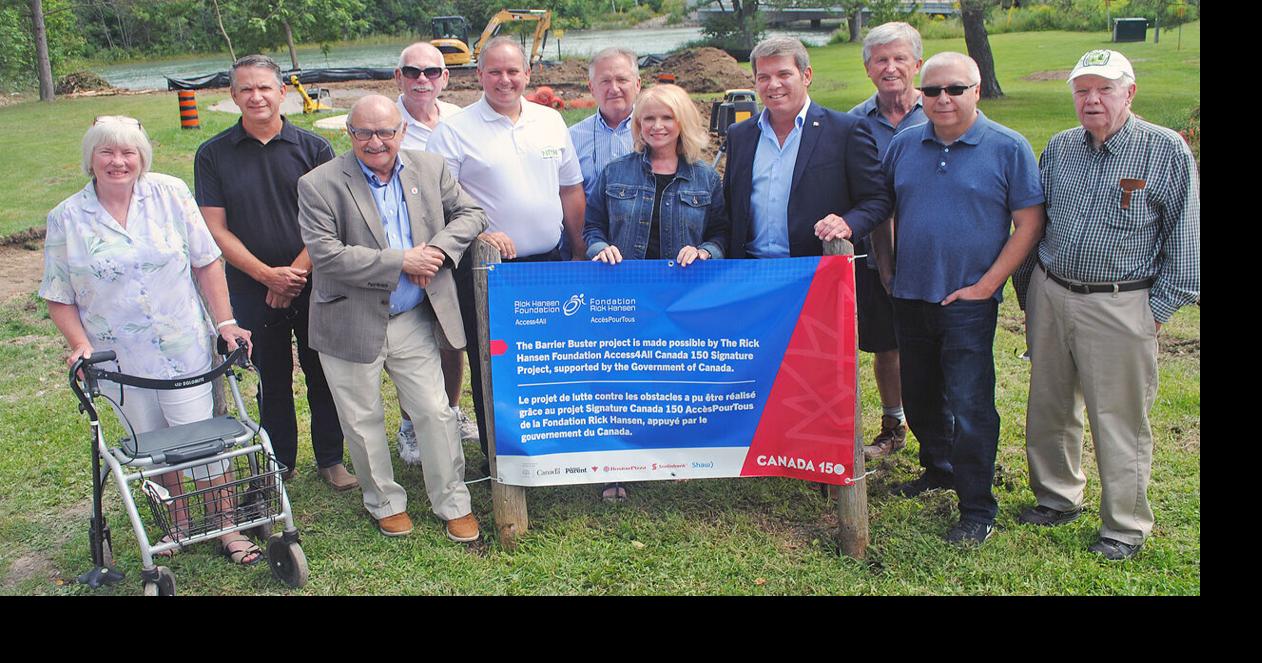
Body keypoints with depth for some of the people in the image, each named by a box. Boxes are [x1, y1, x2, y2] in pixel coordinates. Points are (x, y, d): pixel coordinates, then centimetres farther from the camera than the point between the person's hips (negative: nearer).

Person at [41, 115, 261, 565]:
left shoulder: (170, 194, -4)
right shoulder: (66, 219, -2)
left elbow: (206, 262, -1)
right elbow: (58, 296, 2)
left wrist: (225, 322, -6)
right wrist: (80, 344, -11)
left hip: (185, 350, -1)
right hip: (119, 360, 1)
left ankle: (227, 530, 15)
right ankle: (179, 522, 33)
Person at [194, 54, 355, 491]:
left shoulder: (313, 148, 0)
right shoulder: (213, 155, 1)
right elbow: (216, 230, -2)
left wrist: (296, 272, -12)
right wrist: (268, 274, -12)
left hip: (314, 285, 0)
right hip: (252, 289, 0)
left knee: (323, 373, 8)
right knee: (272, 379, 11)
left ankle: (330, 459, 24)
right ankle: (280, 464, 27)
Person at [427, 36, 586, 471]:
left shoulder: (551, 122, 10)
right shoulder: (455, 132, -4)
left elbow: (571, 190, 15)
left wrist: (580, 250, 13)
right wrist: (477, 233, -21)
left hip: (549, 263, 4)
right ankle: (496, 459, 18)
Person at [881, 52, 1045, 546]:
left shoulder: (1008, 148, -5)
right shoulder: (903, 146, 6)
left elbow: (1029, 223, -6)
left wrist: (987, 284, -11)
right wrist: (888, 269, 6)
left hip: (968, 301, -5)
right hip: (909, 297, 5)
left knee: (969, 406, -4)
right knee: (919, 396, 17)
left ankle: (978, 510, 9)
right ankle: (939, 470, 39)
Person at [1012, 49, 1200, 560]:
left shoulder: (1167, 151, -6)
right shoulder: (1059, 149, 7)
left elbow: (1185, 237, -3)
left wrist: (1159, 306, -6)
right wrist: (1028, 288, 13)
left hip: (1119, 307, -4)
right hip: (1051, 296, 5)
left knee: (1119, 421, 3)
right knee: (1050, 408, 15)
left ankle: (1126, 526, 19)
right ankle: (1057, 498, 34)